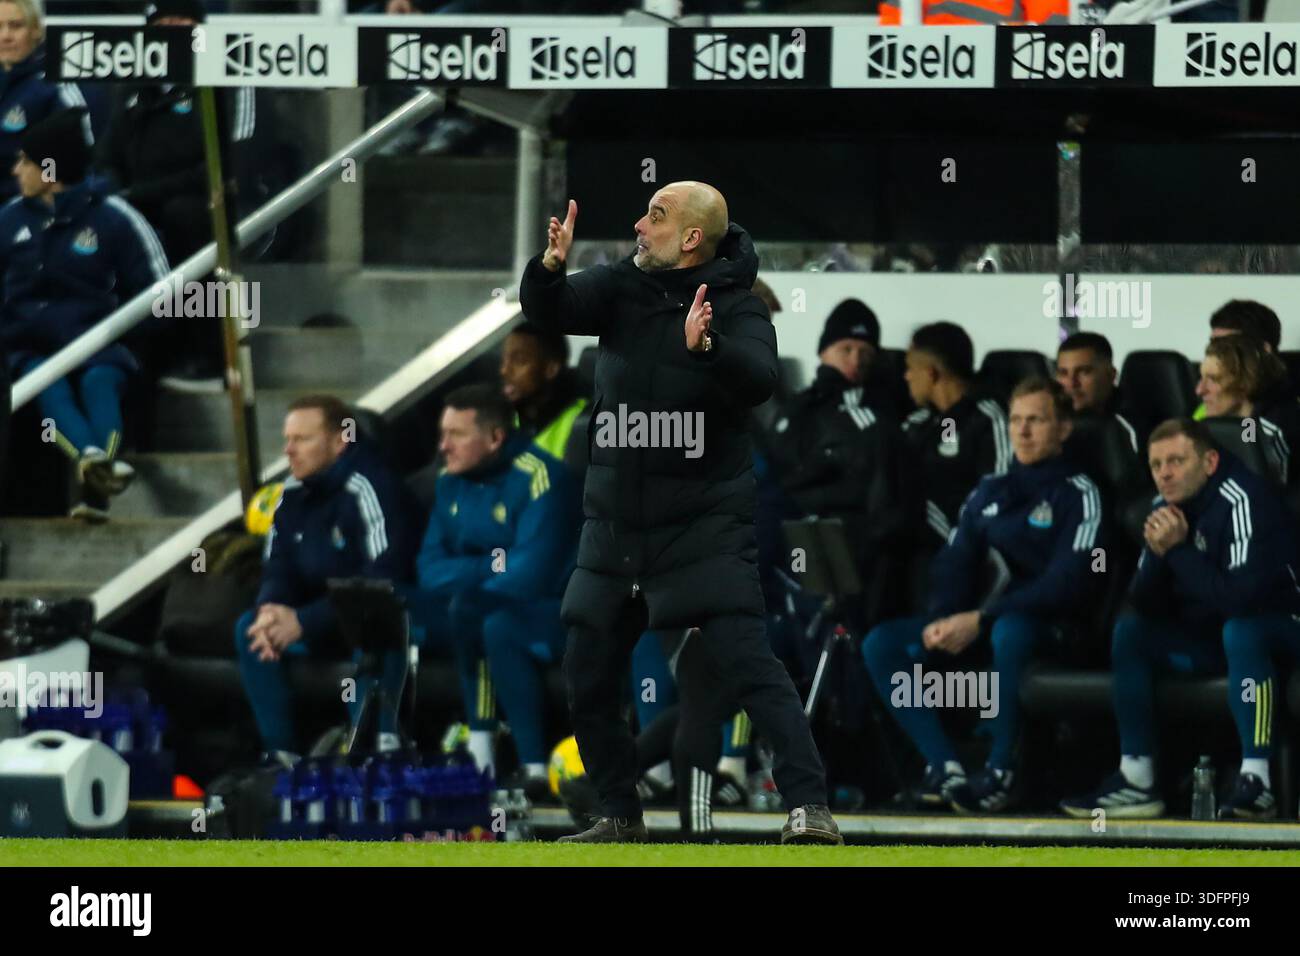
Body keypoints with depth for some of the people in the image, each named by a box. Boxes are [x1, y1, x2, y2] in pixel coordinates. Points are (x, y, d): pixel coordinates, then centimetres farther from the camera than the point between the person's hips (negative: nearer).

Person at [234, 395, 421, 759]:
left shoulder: (369, 490, -21)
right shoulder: (293, 493, 4)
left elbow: (383, 579, -28)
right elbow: (278, 568, 8)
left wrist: (304, 622, -29)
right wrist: (271, 611, -18)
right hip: (325, 613, 8)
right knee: (249, 629, -10)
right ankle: (281, 754, -10)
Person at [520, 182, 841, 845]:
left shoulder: (735, 309, -10)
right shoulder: (621, 288, 3)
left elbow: (758, 381, -27)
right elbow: (546, 310, -9)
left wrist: (705, 346, -46)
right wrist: (549, 267, -30)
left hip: (705, 528, -6)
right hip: (615, 528, 6)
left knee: (743, 661, -19)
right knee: (587, 680, 10)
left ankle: (809, 808, -23)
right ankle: (621, 817, 26)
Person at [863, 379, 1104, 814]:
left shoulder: (1077, 493, -4)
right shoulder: (988, 492, 16)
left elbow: (1067, 583, -16)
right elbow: (953, 565, 14)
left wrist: (979, 619, -21)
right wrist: (942, 621, -9)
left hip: (1047, 626, -7)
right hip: (983, 621, 7)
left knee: (1009, 632, -42)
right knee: (882, 643, -12)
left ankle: (1000, 773, -29)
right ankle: (943, 767, -20)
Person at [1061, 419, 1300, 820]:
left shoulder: (1242, 501, -24)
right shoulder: (1167, 509, 2)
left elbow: (1240, 597, -32)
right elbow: (1145, 605, 3)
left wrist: (1180, 550, -23)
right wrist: (1157, 553, -16)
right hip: (1212, 634, 9)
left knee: (1240, 630, -38)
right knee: (1130, 632, -2)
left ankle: (1255, 782, -39)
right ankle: (1136, 781, -7)